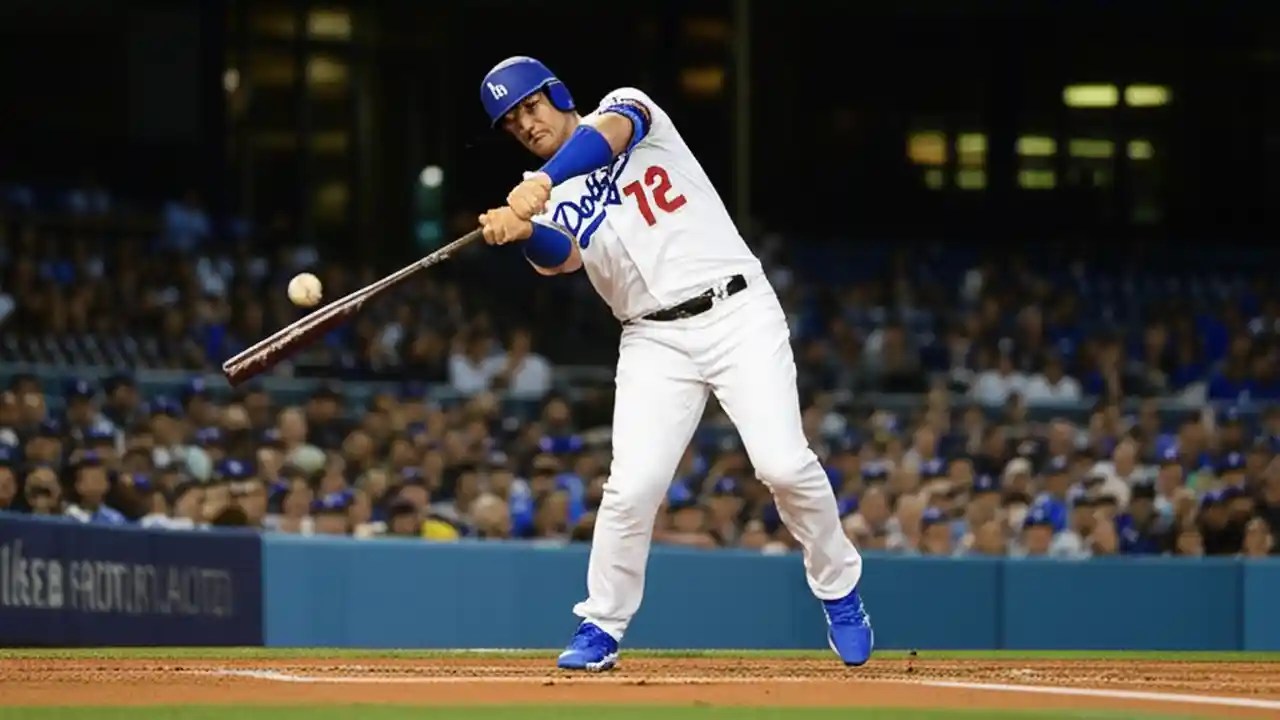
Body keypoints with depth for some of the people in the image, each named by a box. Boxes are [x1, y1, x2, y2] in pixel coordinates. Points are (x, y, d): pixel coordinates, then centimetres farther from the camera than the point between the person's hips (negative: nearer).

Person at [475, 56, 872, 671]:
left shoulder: (628, 107, 3)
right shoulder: (545, 200, 9)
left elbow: (611, 132, -23)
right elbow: (562, 256, -14)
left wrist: (541, 183, -41)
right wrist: (522, 232, -38)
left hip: (738, 314, -3)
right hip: (655, 340, 3)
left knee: (784, 464, -16)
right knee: (632, 486, -13)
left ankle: (838, 590, 6)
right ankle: (600, 627, 4)